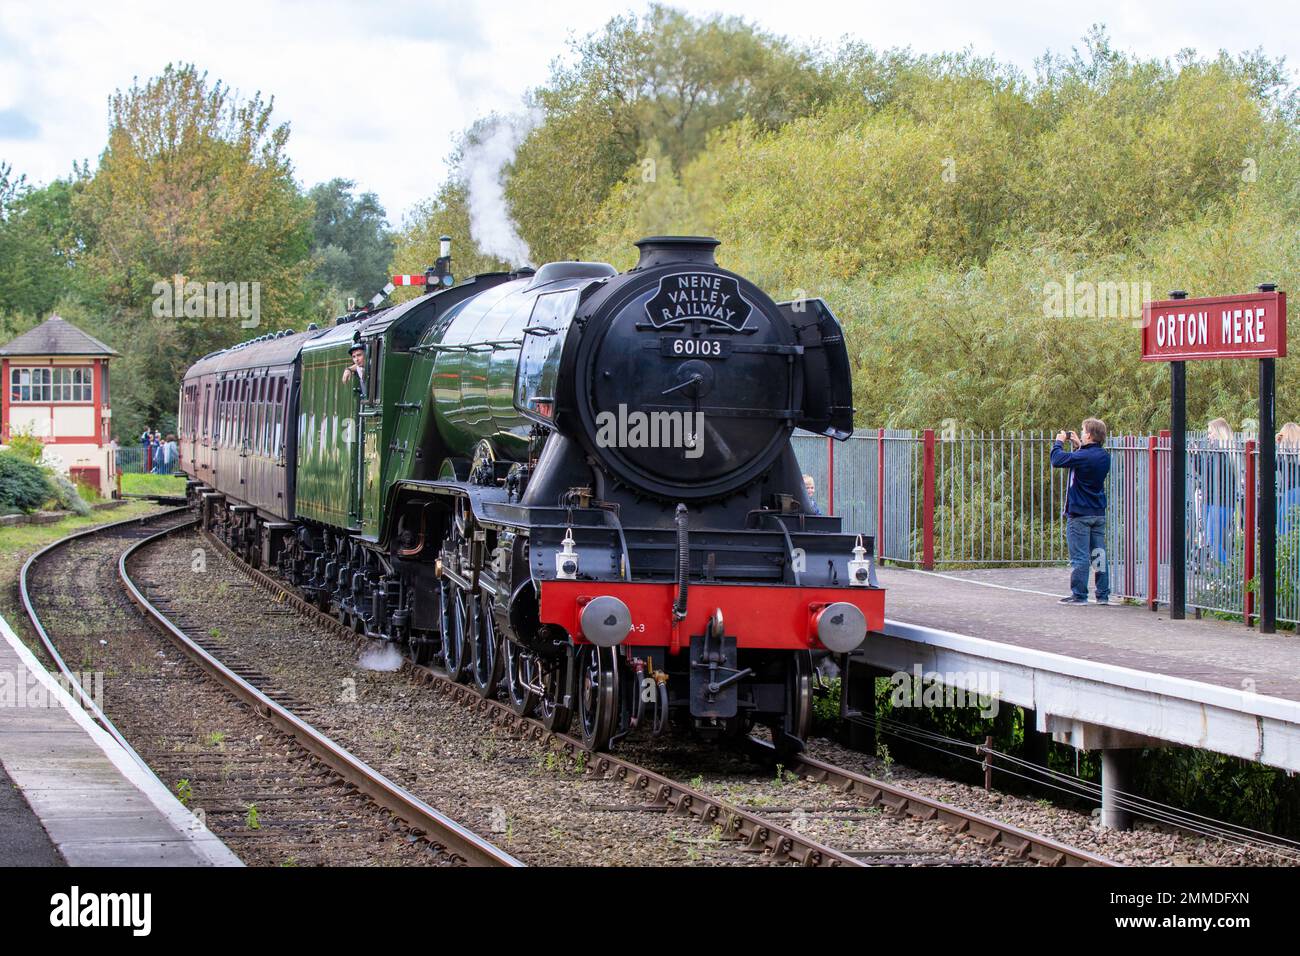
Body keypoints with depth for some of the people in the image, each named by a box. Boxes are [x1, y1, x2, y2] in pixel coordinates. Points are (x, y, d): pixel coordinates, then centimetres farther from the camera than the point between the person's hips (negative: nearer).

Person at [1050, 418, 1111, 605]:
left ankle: (1079, 595, 0)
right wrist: (1079, 445, 23)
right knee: (1099, 554, 9)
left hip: (1080, 514, -7)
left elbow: (1057, 460, -14)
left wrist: (1059, 442, 2)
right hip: (1099, 512, 7)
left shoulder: (1083, 456, -19)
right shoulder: (1104, 456, 5)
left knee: (1079, 556, -2)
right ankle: (1103, 595, 10)